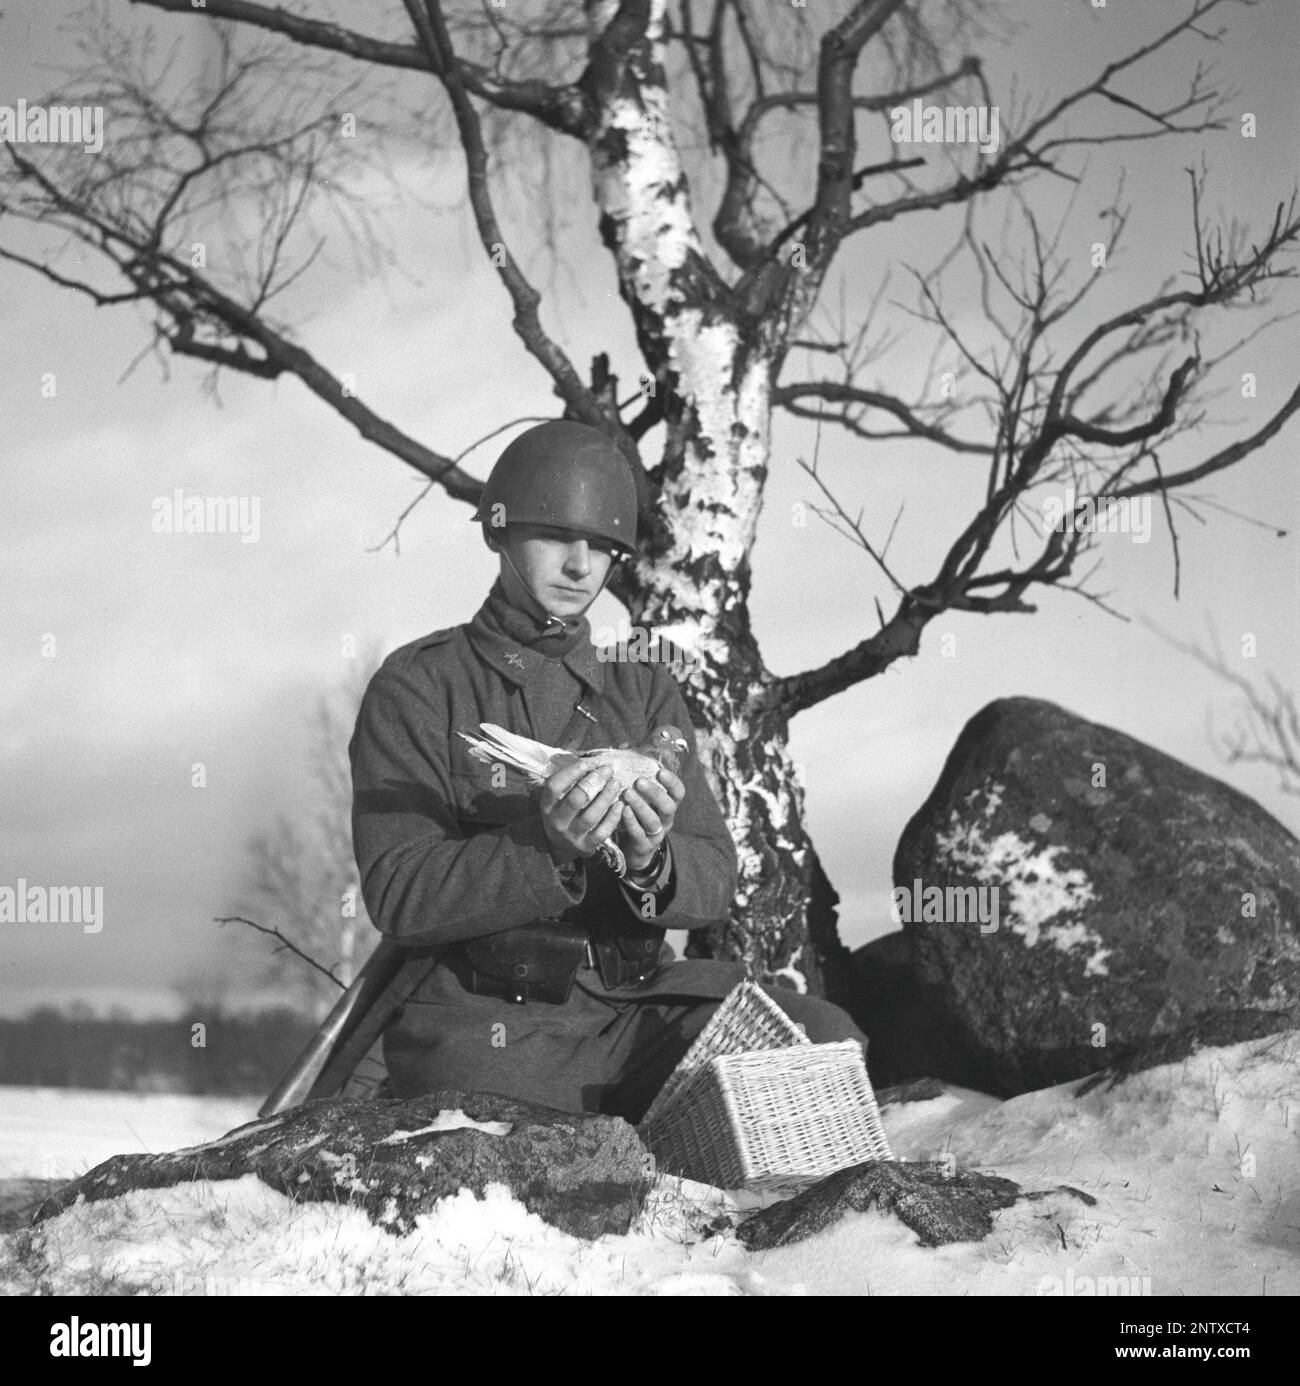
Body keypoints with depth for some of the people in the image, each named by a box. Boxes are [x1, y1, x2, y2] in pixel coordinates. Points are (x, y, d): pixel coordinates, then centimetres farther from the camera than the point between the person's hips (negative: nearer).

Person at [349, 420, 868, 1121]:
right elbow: (399, 897, -7)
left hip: (634, 1007, 4)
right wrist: (546, 848, -23)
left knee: (824, 1039, -20)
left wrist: (649, 864, -18)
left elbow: (714, 880, 7)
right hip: (485, 1025, -4)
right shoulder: (416, 688, 3)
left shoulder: (644, 693, 17)